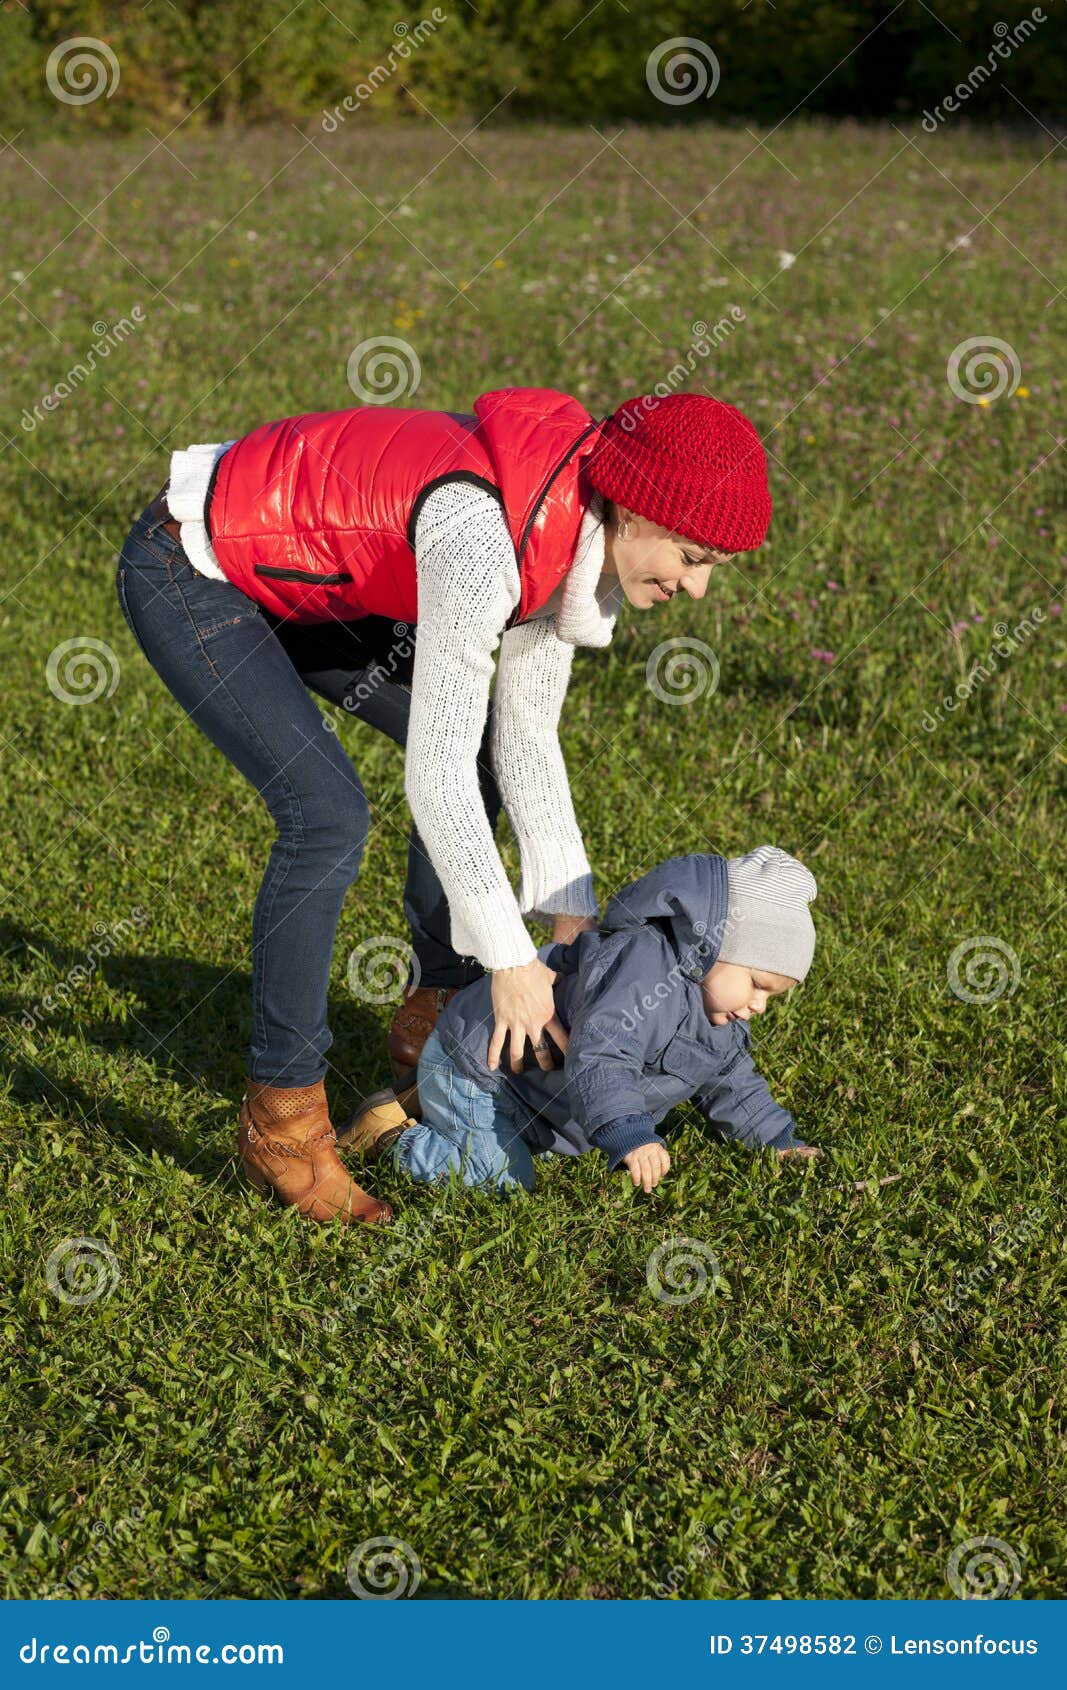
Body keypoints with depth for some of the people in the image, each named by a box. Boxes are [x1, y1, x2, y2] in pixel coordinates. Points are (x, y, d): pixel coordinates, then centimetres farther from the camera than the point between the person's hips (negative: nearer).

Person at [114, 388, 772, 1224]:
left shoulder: (568, 528, -8)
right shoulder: (484, 536, -35)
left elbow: (525, 732, 2)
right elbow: (436, 771, -31)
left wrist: (573, 914, 0)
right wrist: (512, 959, -24)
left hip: (285, 565, 9)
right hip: (186, 570, -9)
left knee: (478, 754, 8)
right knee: (329, 815, -21)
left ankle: (433, 1017, 24)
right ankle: (281, 1116, -7)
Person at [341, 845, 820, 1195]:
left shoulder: (714, 1015, 1)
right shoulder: (644, 970, -33)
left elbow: (731, 1082, 17)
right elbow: (598, 1058, -44)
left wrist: (777, 1139, 10)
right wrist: (629, 1136, -54)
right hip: (471, 1068, -10)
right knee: (505, 1179, -20)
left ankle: (428, 1114, 28)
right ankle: (394, 1136, -2)